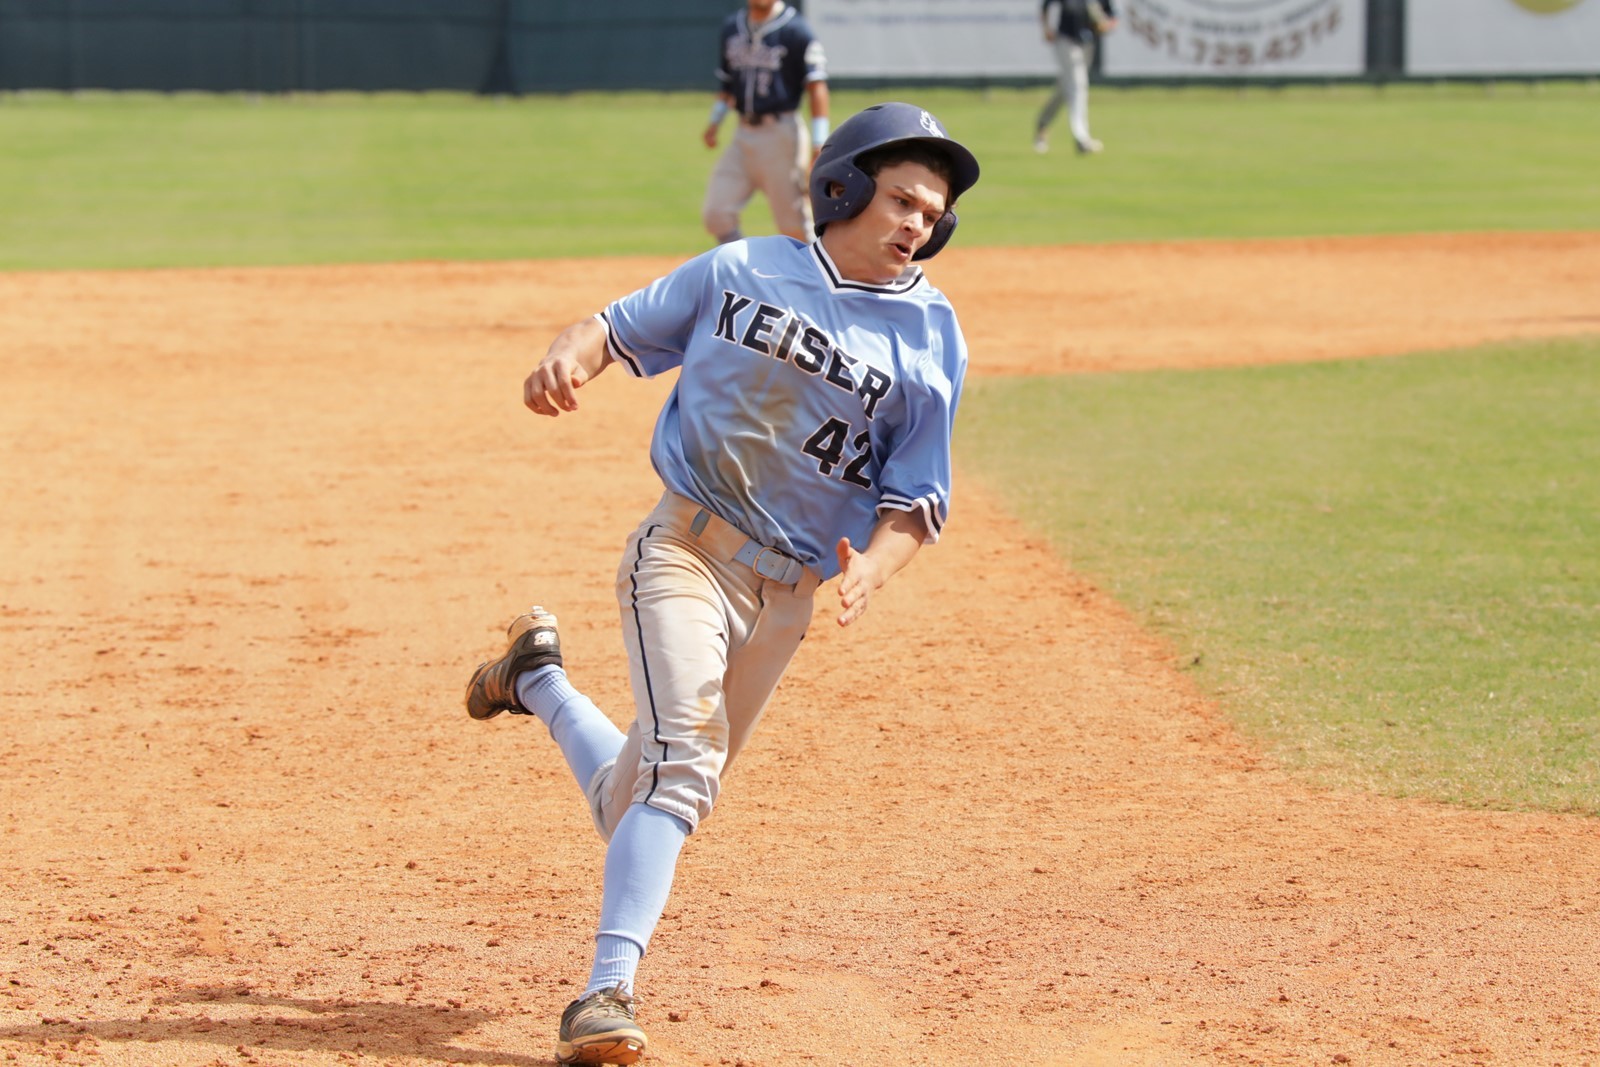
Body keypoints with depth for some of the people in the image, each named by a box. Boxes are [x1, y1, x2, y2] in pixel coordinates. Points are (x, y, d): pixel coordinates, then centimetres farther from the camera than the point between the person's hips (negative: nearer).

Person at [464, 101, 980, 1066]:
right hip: (684, 550, -3)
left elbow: (917, 499, 2)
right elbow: (623, 326, 10)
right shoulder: (741, 271, 4)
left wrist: (870, 572, -18)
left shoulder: (932, 338, 3)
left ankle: (538, 678, 37)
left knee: (633, 801, 10)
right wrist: (570, 356, -14)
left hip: (789, 590, 3)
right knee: (683, 763, -22)